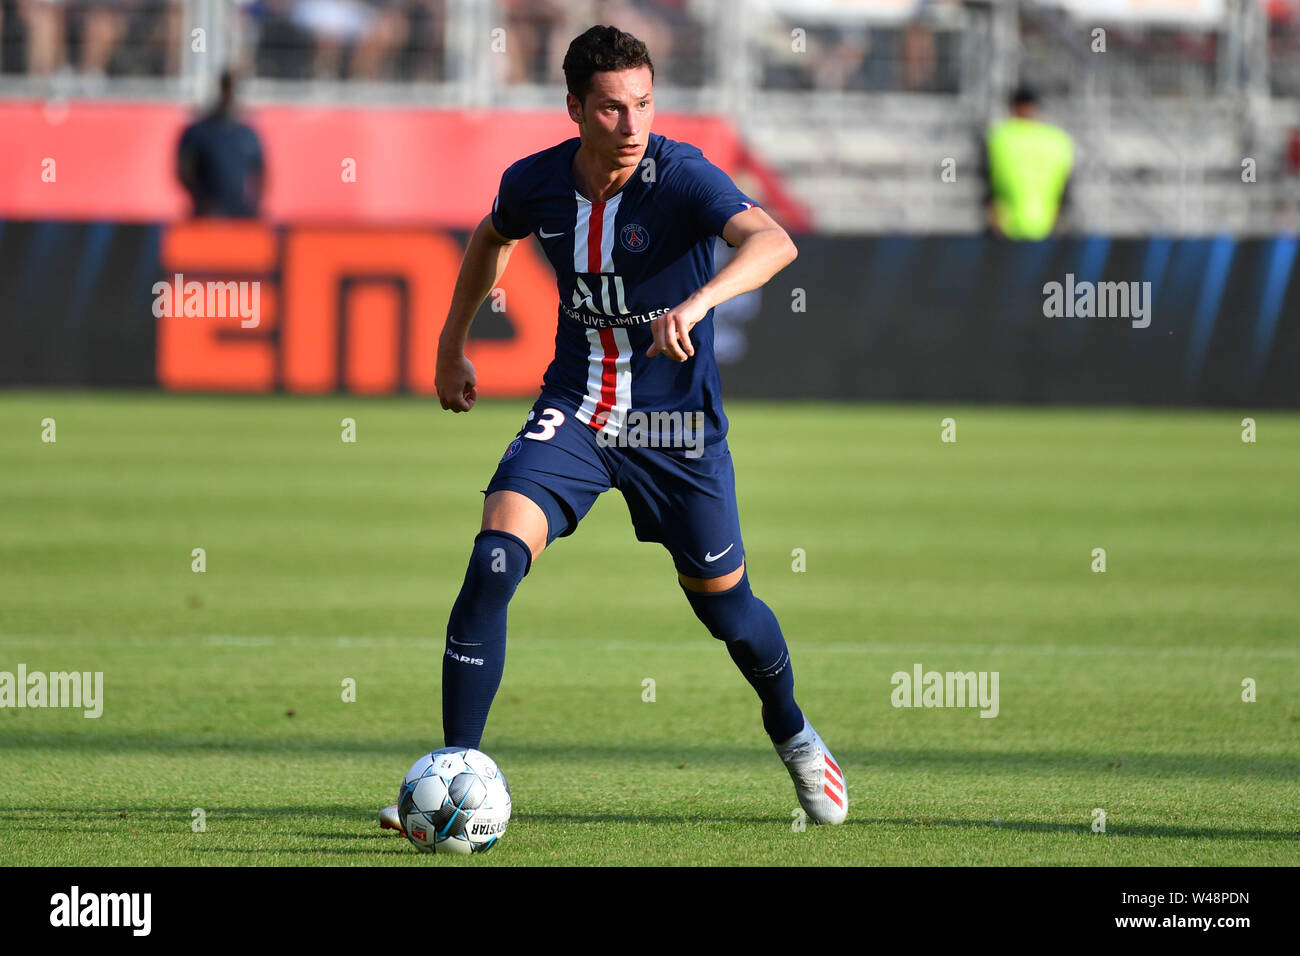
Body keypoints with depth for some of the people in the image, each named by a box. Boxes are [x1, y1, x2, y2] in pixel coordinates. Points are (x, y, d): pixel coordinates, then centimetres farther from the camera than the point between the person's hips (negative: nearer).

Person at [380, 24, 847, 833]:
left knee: (725, 606, 10)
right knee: (495, 562, -20)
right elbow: (493, 237, 18)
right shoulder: (536, 183, -8)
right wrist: (453, 343, 22)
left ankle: (792, 733, 43)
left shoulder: (682, 177, -21)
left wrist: (695, 304, -55)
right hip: (575, 411, 2)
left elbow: (772, 243, -39)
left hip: (677, 424, -2)